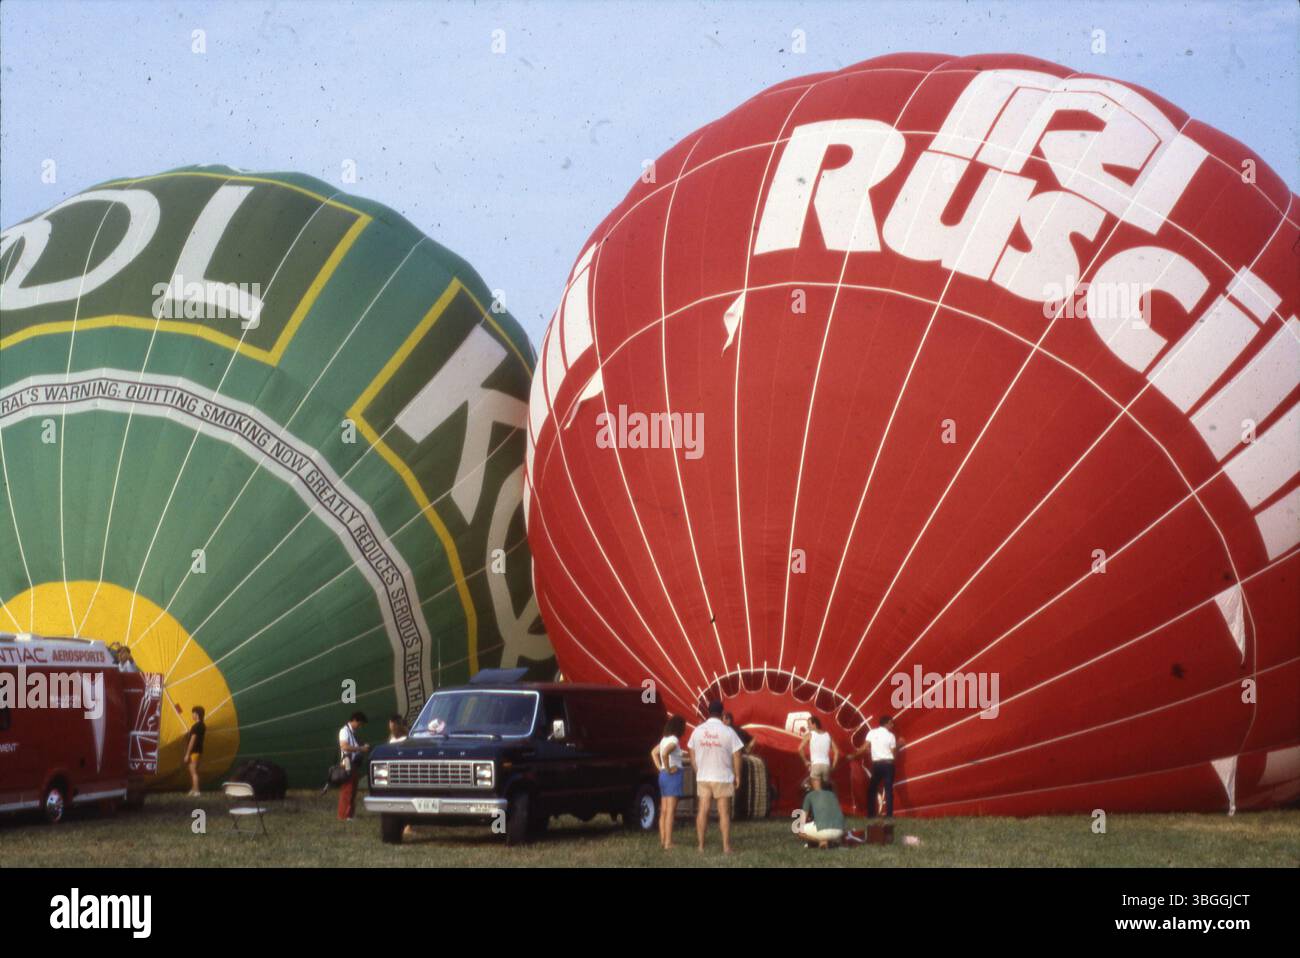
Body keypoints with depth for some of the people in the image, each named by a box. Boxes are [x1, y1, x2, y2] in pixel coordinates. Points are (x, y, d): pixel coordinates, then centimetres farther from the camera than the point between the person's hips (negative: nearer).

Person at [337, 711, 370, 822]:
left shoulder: (353, 732, 18)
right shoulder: (345, 731, -9)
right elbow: (344, 746, -22)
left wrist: (363, 748, 8)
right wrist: (361, 748, -21)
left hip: (354, 764, 9)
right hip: (347, 764, -9)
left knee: (353, 791, 10)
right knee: (346, 791, -9)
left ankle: (350, 814, 15)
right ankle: (344, 815, -9)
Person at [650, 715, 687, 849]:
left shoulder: (665, 739, 12)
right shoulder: (674, 740, -15)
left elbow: (654, 752, 25)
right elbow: (665, 753, -32)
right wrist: (668, 769, -19)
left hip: (663, 775, 9)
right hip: (673, 776, -9)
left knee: (664, 811, 14)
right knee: (670, 811, -8)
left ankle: (663, 839, 19)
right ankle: (668, 842, -9)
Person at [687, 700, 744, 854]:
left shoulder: (698, 731, 0)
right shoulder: (728, 732, -10)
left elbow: (692, 755, 7)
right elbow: (736, 756, -8)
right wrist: (737, 776, 4)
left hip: (703, 778, 3)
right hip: (723, 778, -3)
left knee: (702, 811, 6)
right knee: (724, 813, 2)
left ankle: (701, 845, 6)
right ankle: (726, 847, 1)